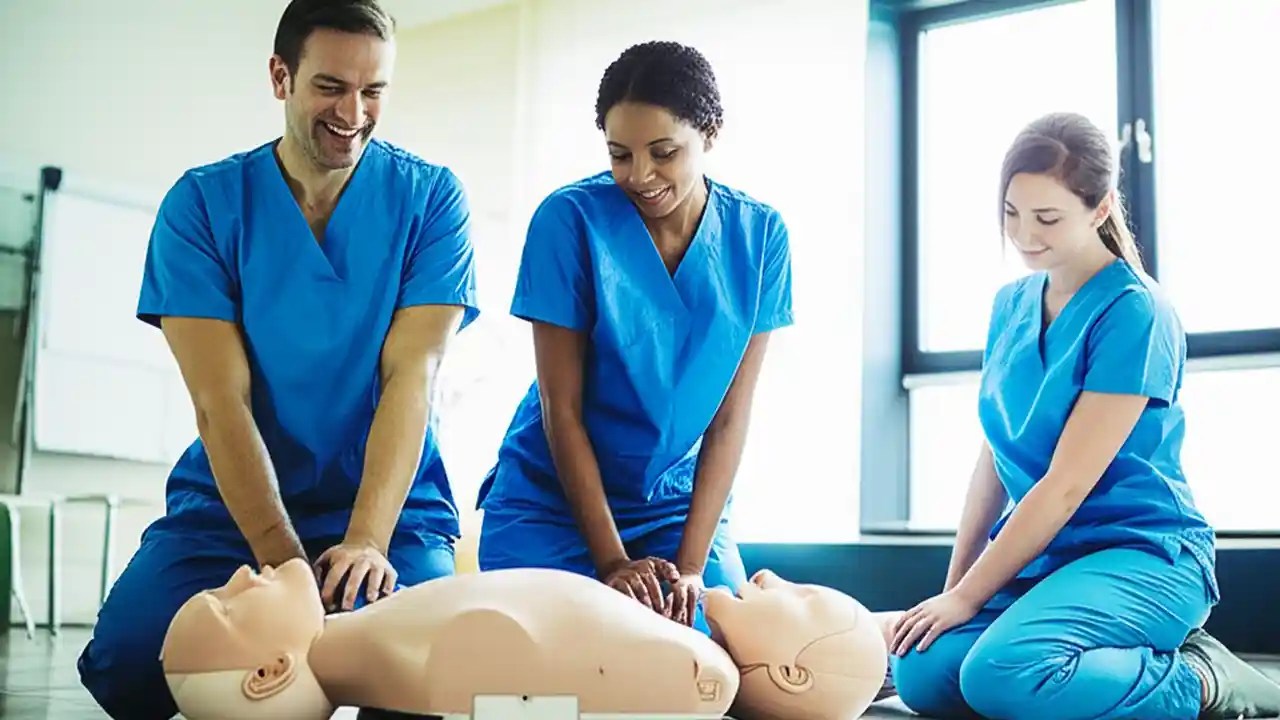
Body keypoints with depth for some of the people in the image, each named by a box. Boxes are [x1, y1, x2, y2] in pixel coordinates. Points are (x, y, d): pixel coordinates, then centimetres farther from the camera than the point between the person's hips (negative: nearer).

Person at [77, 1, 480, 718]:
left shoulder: (431, 198, -1)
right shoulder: (202, 203, -2)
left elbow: (411, 377, -11)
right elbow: (221, 401, -10)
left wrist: (367, 539, -25)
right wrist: (285, 562, -22)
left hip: (390, 506, 0)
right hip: (230, 504, 1)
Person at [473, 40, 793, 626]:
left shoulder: (758, 234, -7)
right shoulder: (570, 218, -16)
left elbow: (731, 416, -7)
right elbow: (561, 409, -13)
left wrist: (690, 565, -15)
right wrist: (612, 562, -16)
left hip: (682, 505, 2)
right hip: (553, 502, -2)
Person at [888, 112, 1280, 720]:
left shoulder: (1132, 312, -13)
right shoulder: (1011, 305, 10)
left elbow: (1067, 483, -16)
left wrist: (968, 597, -15)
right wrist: (954, 587, 9)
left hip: (1141, 554, -7)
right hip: (1040, 553, 7)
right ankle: (1119, 663, 0)